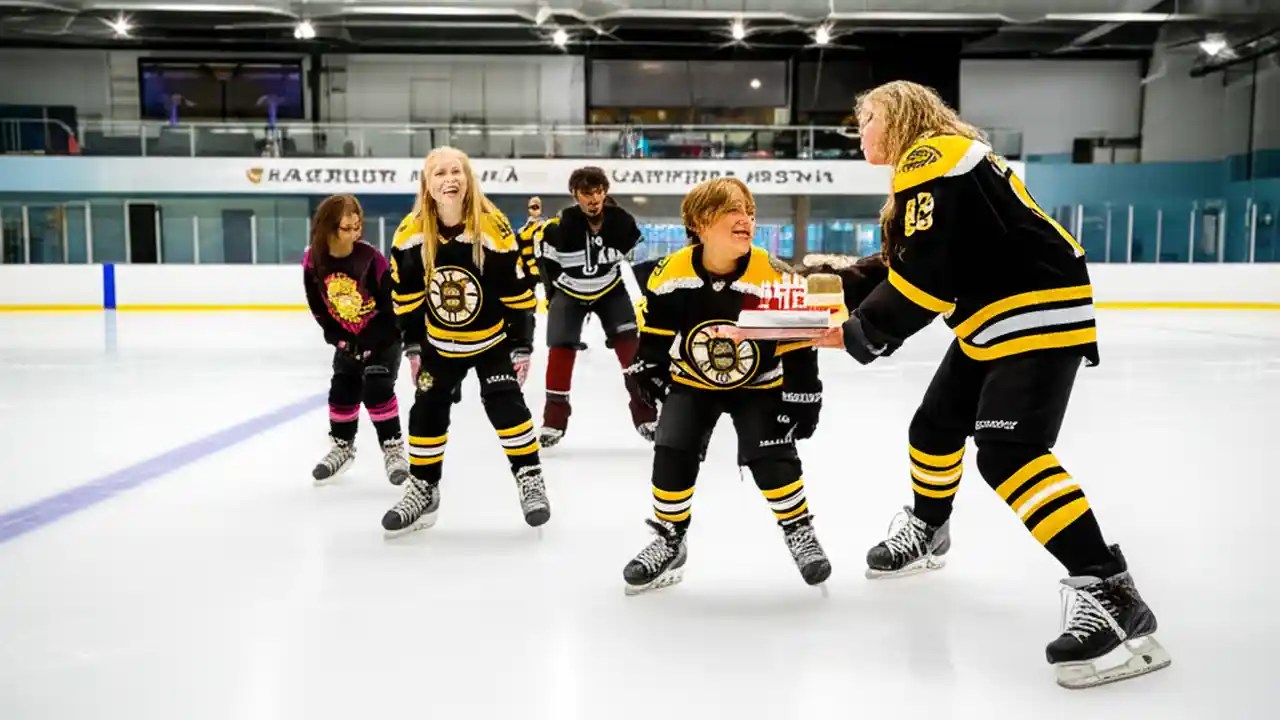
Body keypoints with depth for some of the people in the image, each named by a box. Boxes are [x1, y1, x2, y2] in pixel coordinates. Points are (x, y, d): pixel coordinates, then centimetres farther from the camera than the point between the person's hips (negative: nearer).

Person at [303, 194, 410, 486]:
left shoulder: (371, 258, -24)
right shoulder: (313, 261, -12)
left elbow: (392, 303, -20)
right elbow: (319, 309, -2)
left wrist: (370, 342, -21)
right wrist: (339, 339, -8)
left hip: (383, 335, -4)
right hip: (348, 338, 4)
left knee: (377, 388, -14)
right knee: (342, 390, 6)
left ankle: (393, 447, 0)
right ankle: (342, 445, 27)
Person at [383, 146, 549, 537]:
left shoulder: (493, 228, -21)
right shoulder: (410, 234, -13)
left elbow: (518, 294, -14)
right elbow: (406, 297, -1)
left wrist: (521, 344, -11)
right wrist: (412, 345, 1)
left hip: (492, 339, -3)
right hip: (440, 343, 3)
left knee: (505, 405, -11)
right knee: (426, 410, 5)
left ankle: (530, 478, 6)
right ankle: (423, 489, 20)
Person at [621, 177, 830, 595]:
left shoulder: (772, 278, -25)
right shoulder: (670, 276, -20)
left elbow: (798, 344, -17)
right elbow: (652, 335, -3)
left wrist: (802, 398, -15)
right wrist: (644, 379, -1)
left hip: (758, 386, -1)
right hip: (692, 383, 2)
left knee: (772, 457, -12)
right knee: (672, 453, -7)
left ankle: (800, 533, 12)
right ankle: (668, 541, 12)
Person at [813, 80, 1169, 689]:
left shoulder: (932, 160, -14)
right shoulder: (926, 170, 19)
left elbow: (927, 275, -22)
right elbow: (905, 266, 17)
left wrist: (857, 335, -16)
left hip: (1039, 309, -11)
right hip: (995, 317, 11)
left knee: (1008, 452, -22)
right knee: (936, 427, 18)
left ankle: (1110, 594, -20)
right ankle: (927, 530, 42)